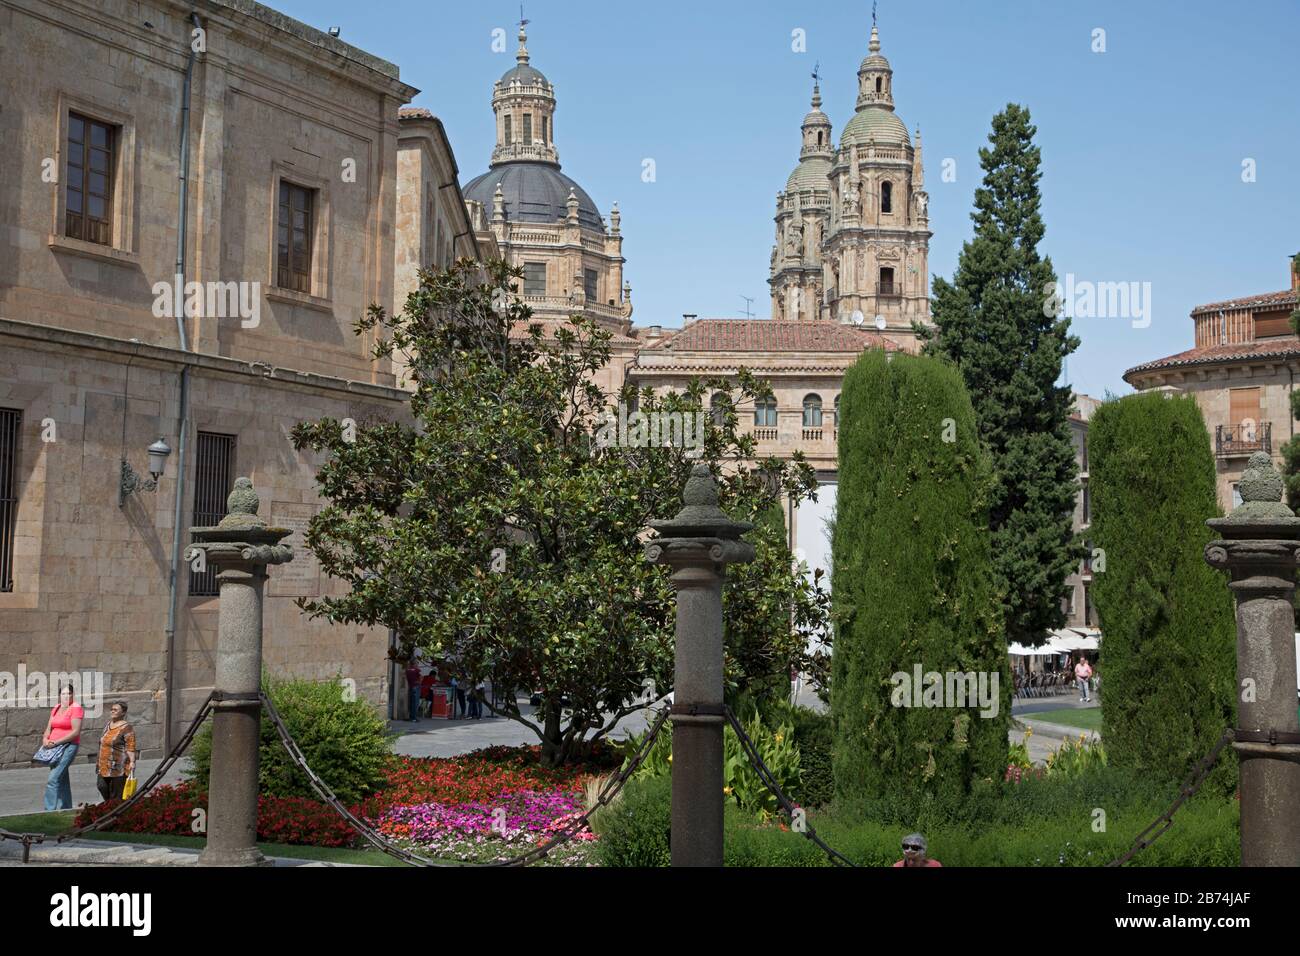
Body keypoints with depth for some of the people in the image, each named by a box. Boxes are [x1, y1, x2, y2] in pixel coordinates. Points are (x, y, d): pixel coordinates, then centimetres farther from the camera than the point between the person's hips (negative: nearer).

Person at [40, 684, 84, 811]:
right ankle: (66, 808, 20)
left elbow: (76, 732, -14)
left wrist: (57, 741, -17)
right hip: (54, 748, 8)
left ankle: (50, 810, -18)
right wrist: (45, 739, -5)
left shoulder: (76, 708, -7)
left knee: (53, 780, -17)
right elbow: (49, 728, 17)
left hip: (69, 746, -8)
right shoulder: (56, 708, 16)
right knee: (62, 781, 13)